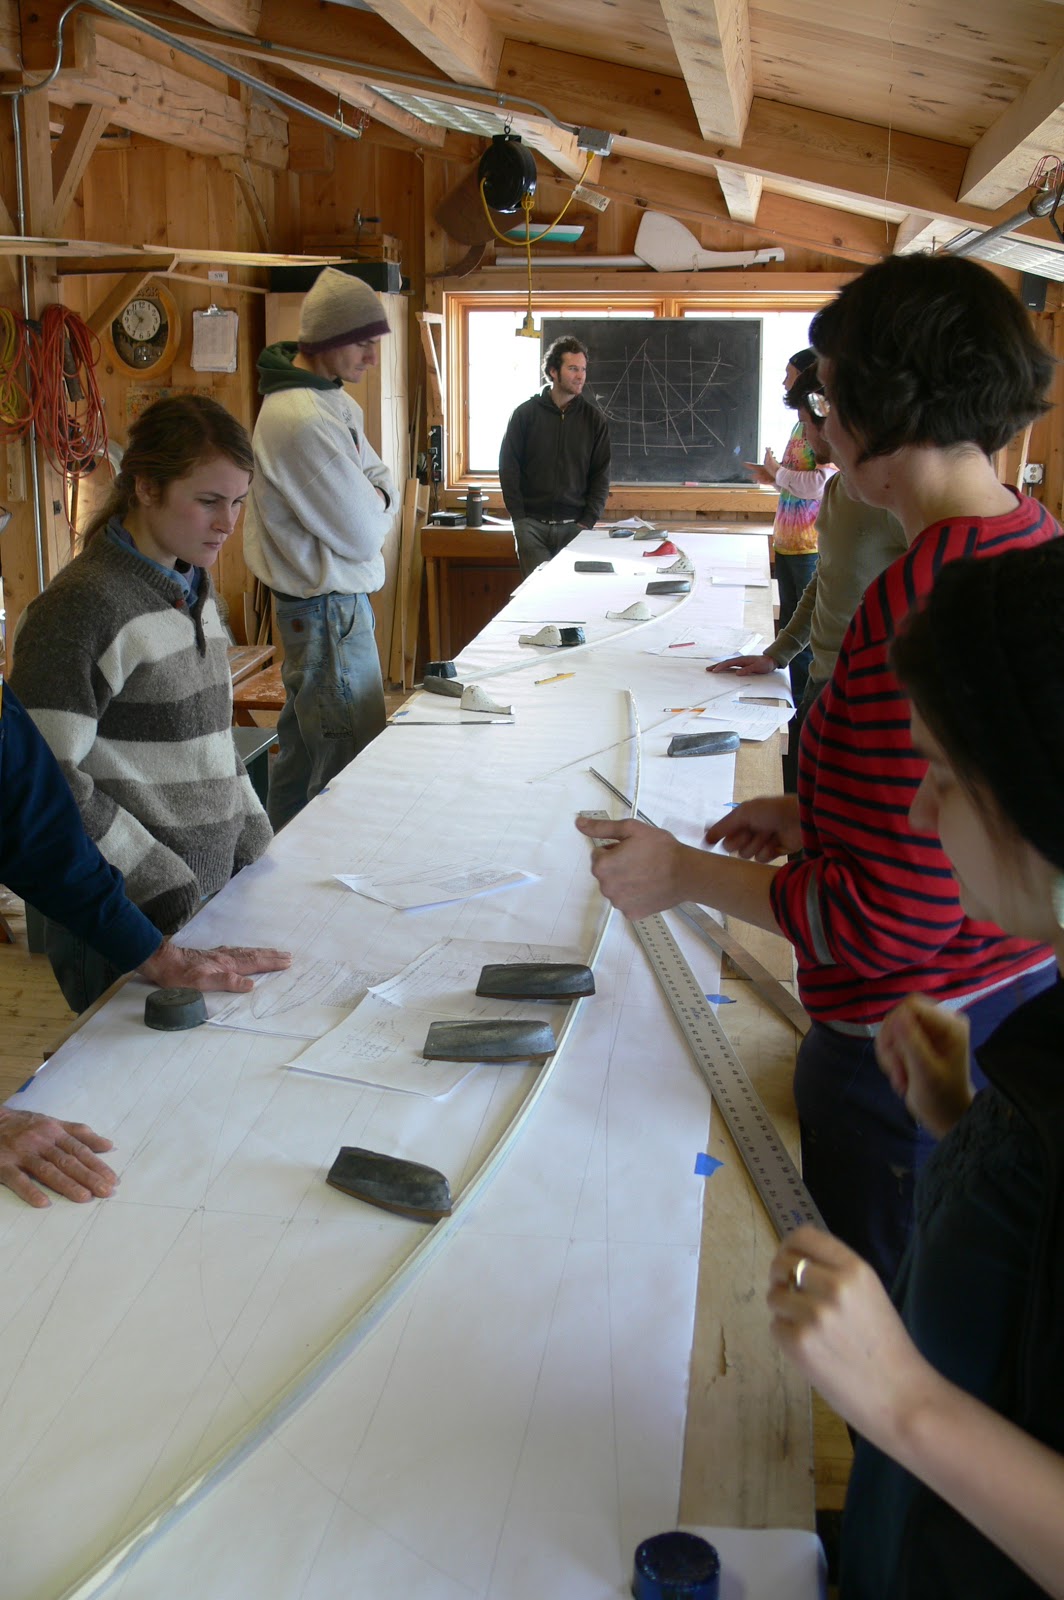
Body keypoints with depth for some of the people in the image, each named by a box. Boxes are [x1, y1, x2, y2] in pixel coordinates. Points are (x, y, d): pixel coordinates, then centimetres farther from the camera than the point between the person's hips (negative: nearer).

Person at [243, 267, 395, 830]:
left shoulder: (334, 399, 9)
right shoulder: (301, 419, -23)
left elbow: (383, 482, 13)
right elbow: (364, 533, -19)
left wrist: (370, 501, -7)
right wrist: (374, 507, 1)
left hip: (336, 600, 10)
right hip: (330, 610, -10)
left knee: (302, 751, 19)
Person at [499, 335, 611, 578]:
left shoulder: (593, 419, 7)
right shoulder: (526, 413, 3)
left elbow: (601, 475, 6)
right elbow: (508, 467, 4)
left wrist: (588, 521, -4)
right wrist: (520, 519, -4)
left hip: (574, 525, 1)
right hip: (532, 525, -1)